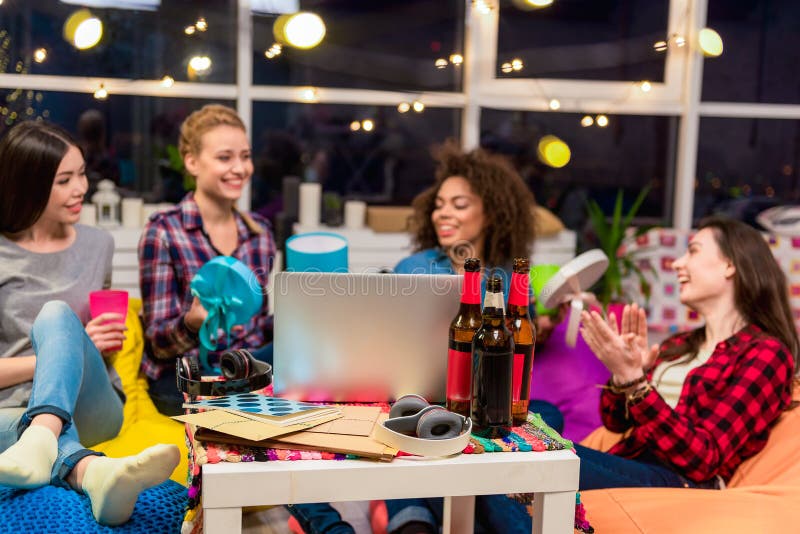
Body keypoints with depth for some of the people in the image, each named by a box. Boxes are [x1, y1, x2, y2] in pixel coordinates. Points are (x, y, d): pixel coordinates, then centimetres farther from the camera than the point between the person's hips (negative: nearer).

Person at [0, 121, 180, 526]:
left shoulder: (97, 245, 14)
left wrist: (80, 342, 4)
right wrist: (65, 350, -13)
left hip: (87, 406, 2)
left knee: (57, 313, -29)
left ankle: (39, 444, -54)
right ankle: (93, 469, -69)